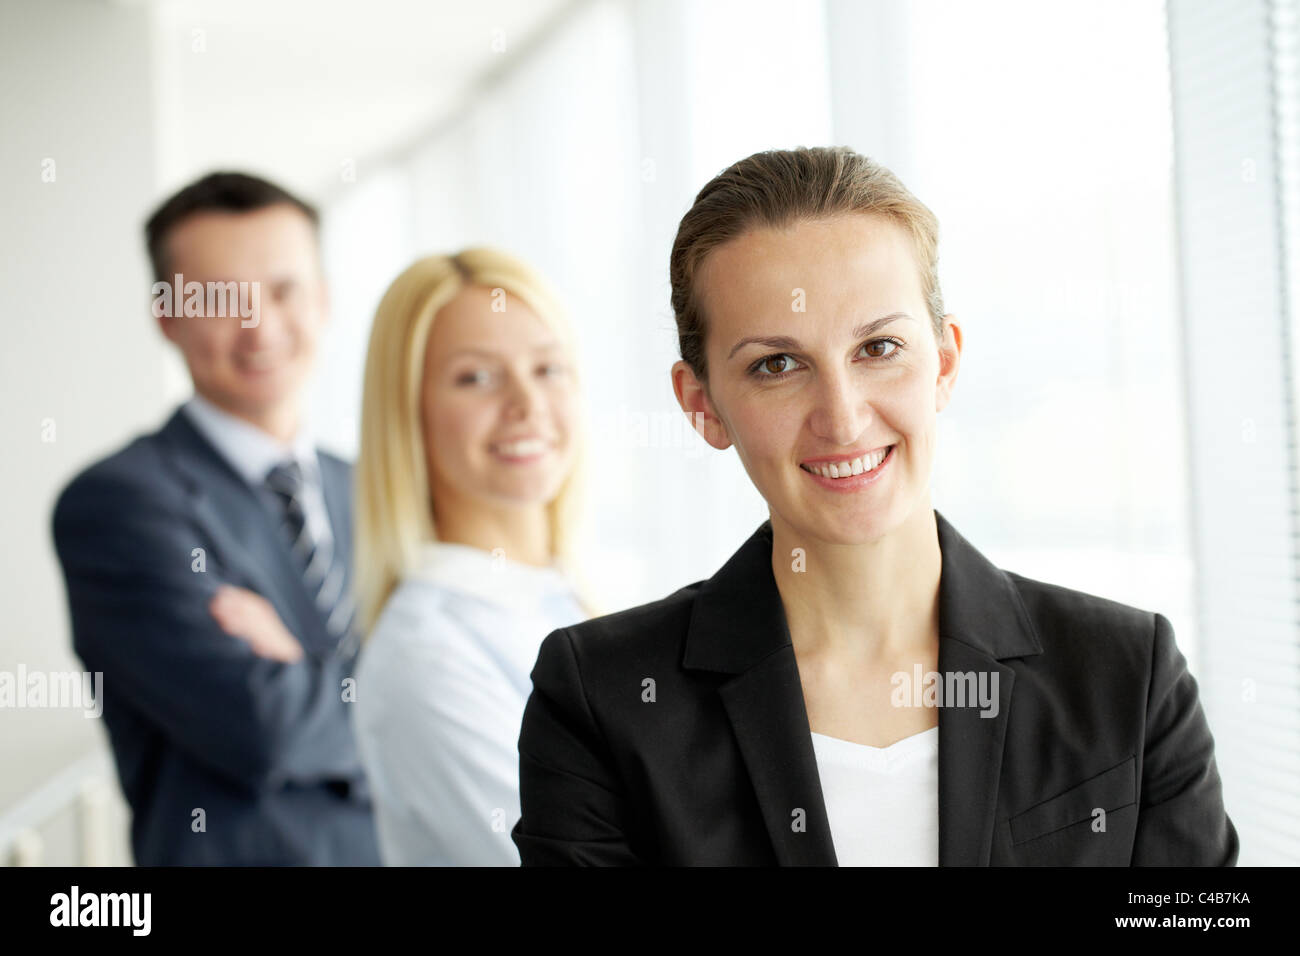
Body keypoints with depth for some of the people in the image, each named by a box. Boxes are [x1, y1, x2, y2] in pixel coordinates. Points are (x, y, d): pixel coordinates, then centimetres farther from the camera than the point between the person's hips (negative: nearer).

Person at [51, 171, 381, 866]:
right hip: (240, 850, -5)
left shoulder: (362, 495, 7)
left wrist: (296, 671, -13)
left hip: (397, 846, 6)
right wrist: (347, 679, -6)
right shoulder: (113, 501, -14)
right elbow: (263, 730, -23)